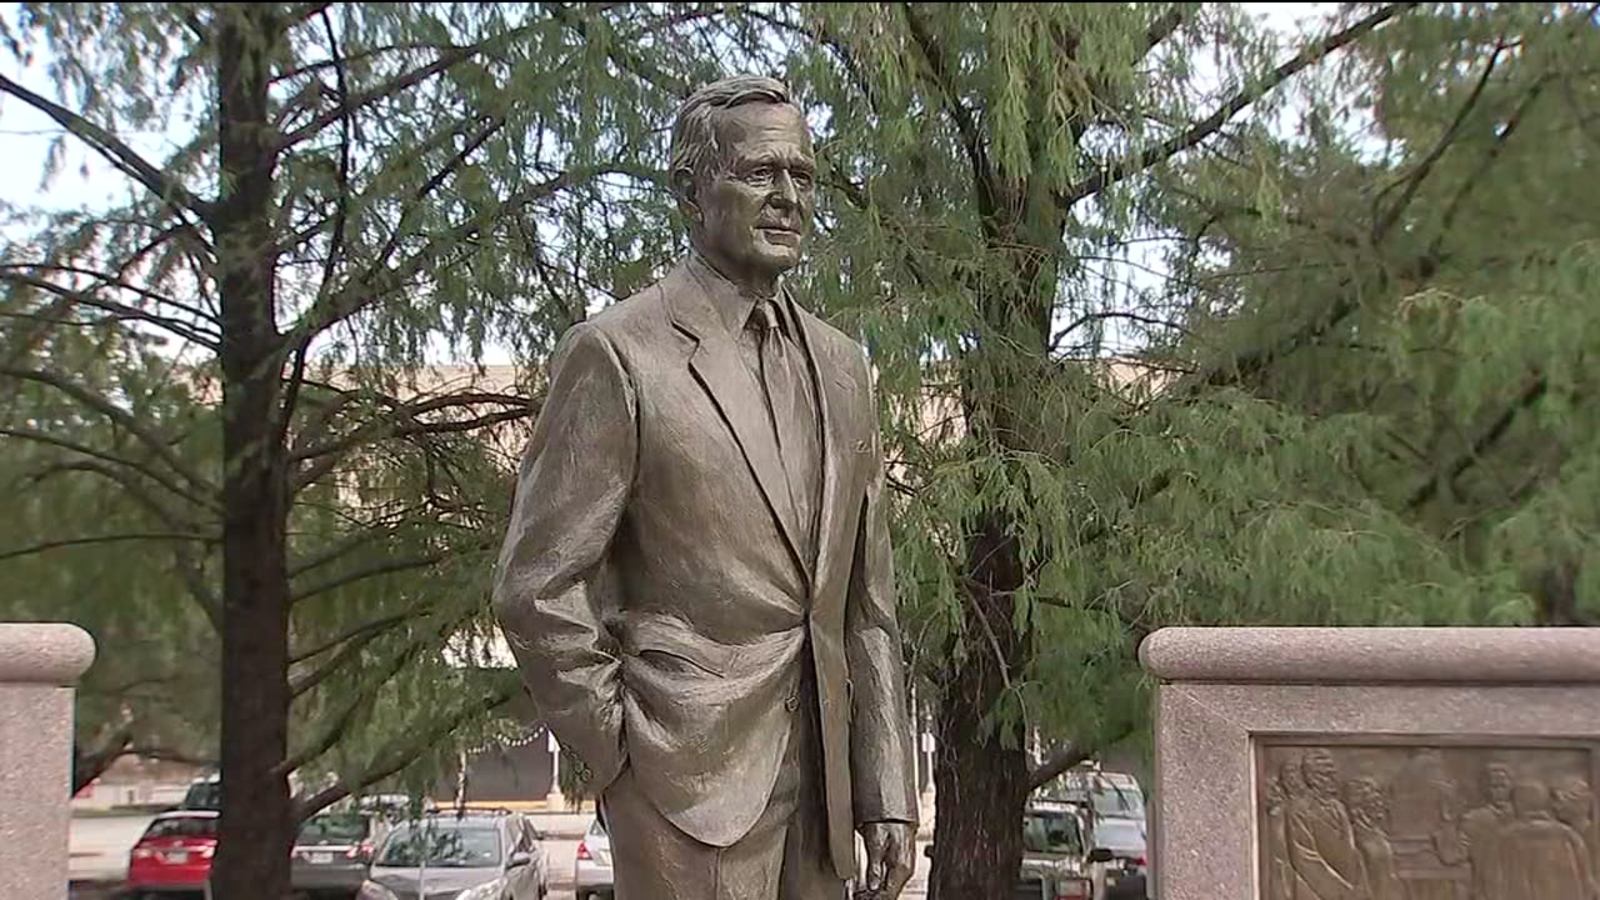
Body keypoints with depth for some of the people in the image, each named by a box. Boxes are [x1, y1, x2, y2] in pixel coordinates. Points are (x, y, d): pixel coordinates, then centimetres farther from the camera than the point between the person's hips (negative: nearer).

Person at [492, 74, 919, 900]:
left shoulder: (838, 365, 13)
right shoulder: (617, 353, -7)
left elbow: (867, 603, 13)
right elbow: (537, 589, -8)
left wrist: (888, 794, 9)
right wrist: (624, 751, -5)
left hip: (819, 784, 6)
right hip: (692, 775, -6)